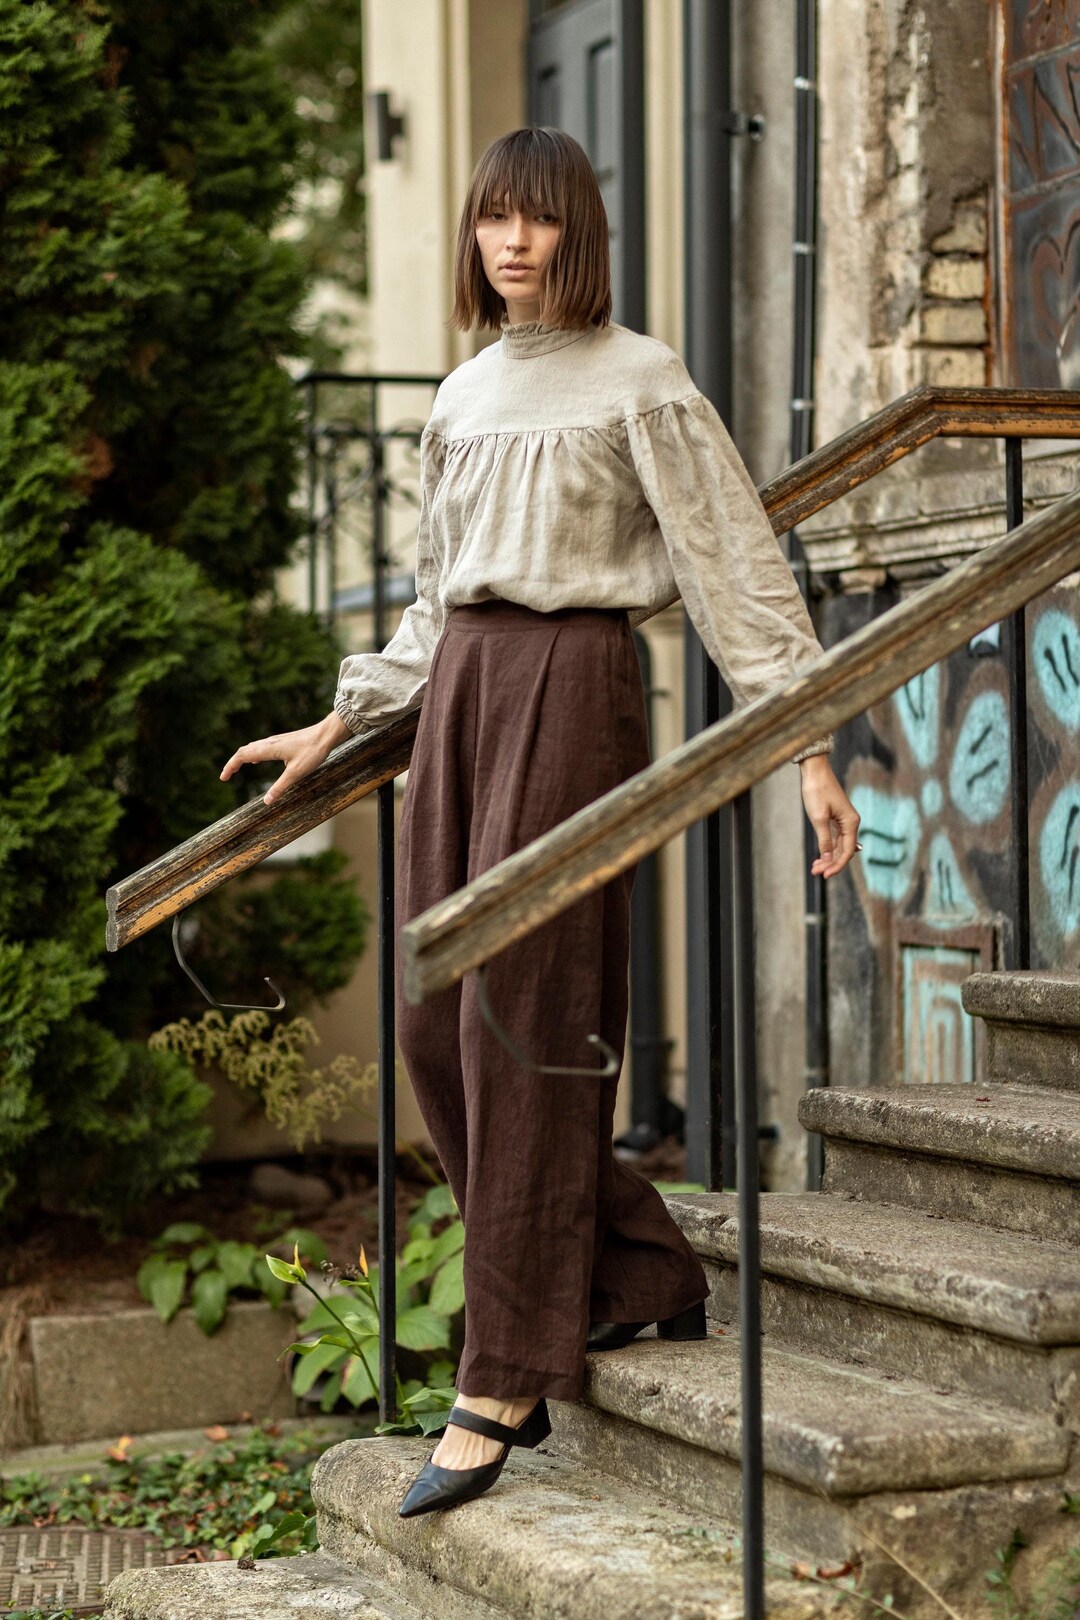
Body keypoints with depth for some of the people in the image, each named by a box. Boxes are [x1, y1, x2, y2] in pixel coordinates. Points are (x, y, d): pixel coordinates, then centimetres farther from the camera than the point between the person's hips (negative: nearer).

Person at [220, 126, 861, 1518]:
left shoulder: (640, 382, -3)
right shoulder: (464, 395, 16)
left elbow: (739, 567, -6)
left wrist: (809, 744, -14)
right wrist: (338, 725, 24)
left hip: (573, 684, -7)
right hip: (462, 685, 7)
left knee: (521, 1022, -9)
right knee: (435, 1023, 3)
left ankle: (507, 1386, -2)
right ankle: (644, 1279, 16)